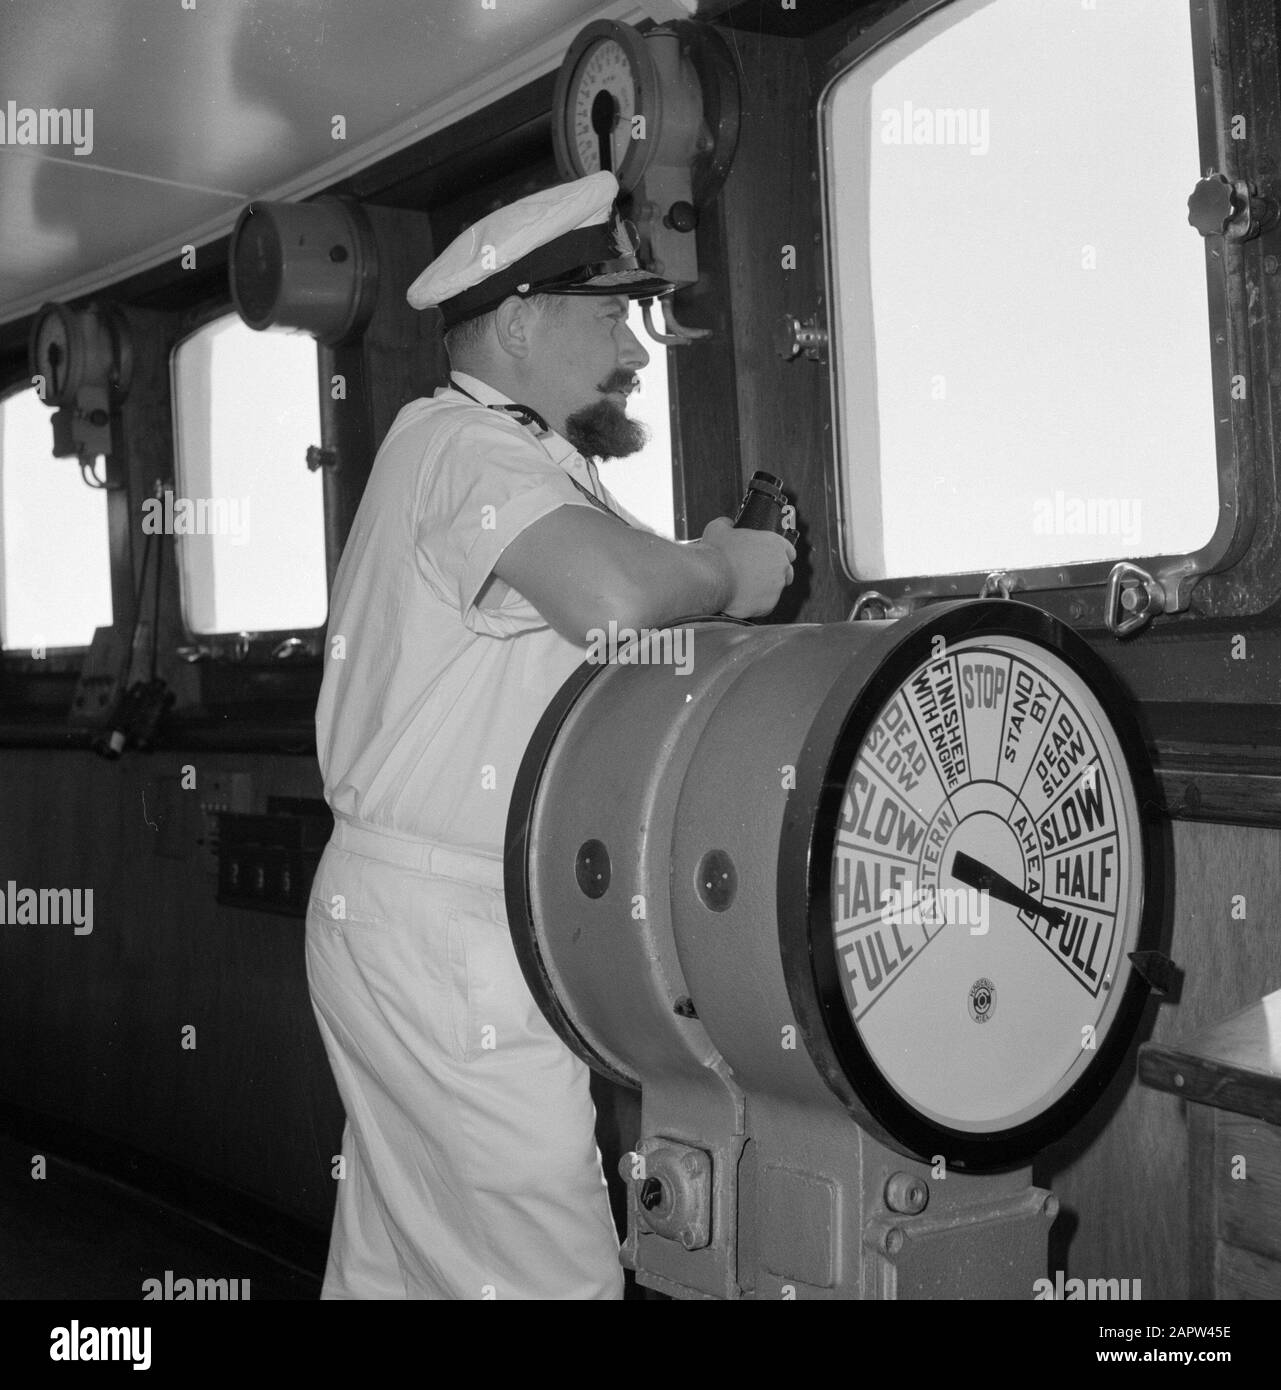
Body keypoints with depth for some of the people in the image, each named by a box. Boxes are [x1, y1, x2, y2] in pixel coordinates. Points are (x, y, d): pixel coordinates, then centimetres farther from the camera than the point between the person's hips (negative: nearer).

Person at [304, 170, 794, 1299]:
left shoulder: (475, 451, 22)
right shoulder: (464, 443, -13)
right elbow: (619, 596, -31)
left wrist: (694, 573, 5)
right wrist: (723, 572, -12)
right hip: (447, 931, -10)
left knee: (394, 1262, 16)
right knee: (550, 1269, -5)